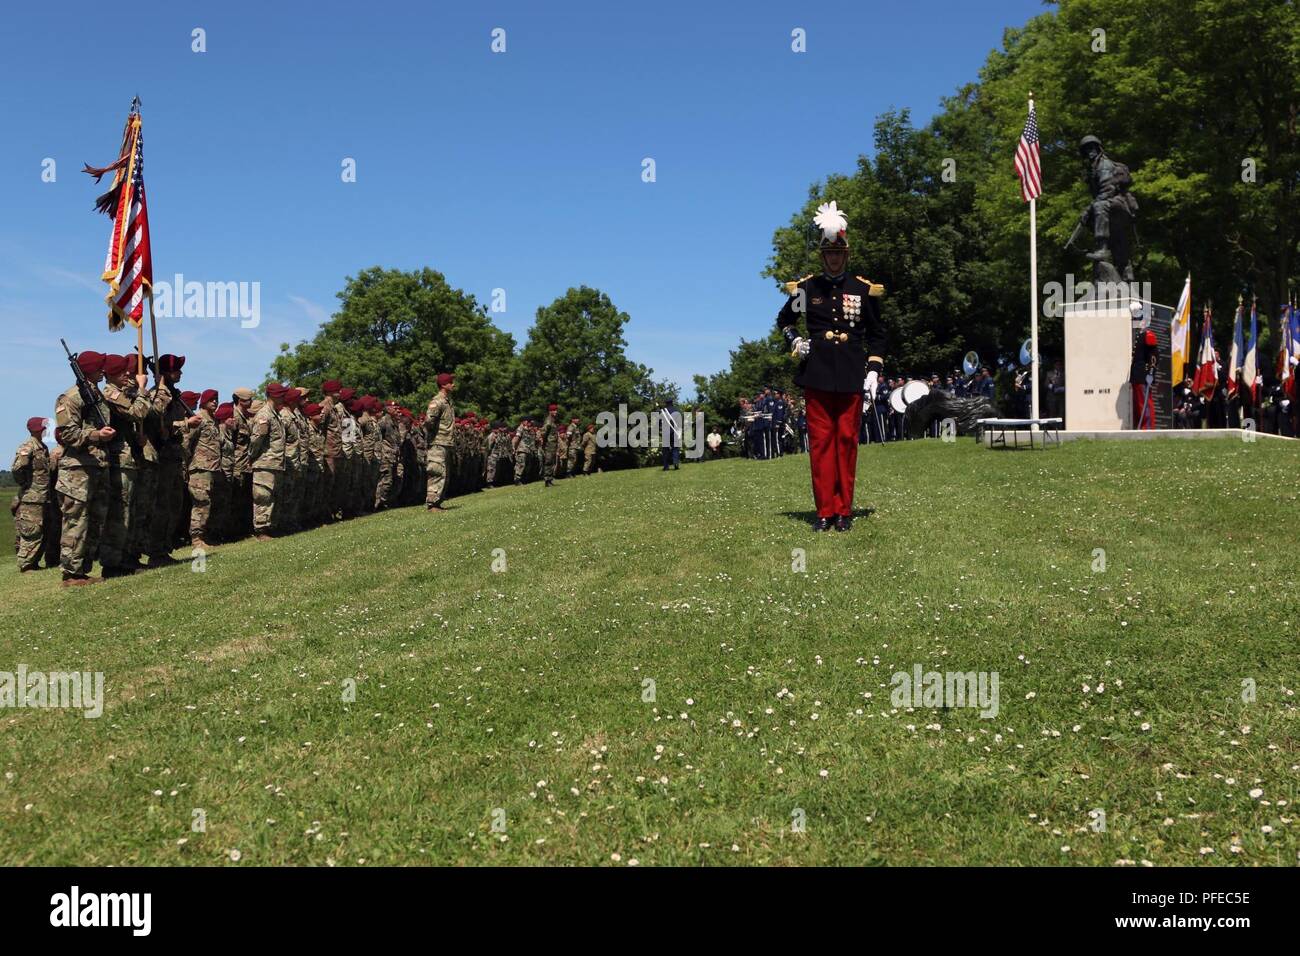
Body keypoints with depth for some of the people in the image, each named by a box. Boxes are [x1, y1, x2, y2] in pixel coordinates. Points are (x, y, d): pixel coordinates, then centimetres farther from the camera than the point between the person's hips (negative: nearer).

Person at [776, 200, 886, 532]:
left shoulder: (864, 290, 6)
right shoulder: (806, 288, 6)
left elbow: (876, 334, 11)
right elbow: (784, 320, 22)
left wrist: (874, 370, 2)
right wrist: (795, 341, 4)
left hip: (851, 378, 0)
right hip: (817, 376, 0)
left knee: (847, 441, 2)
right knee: (820, 441, -1)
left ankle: (844, 511, 9)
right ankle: (825, 511, 5)